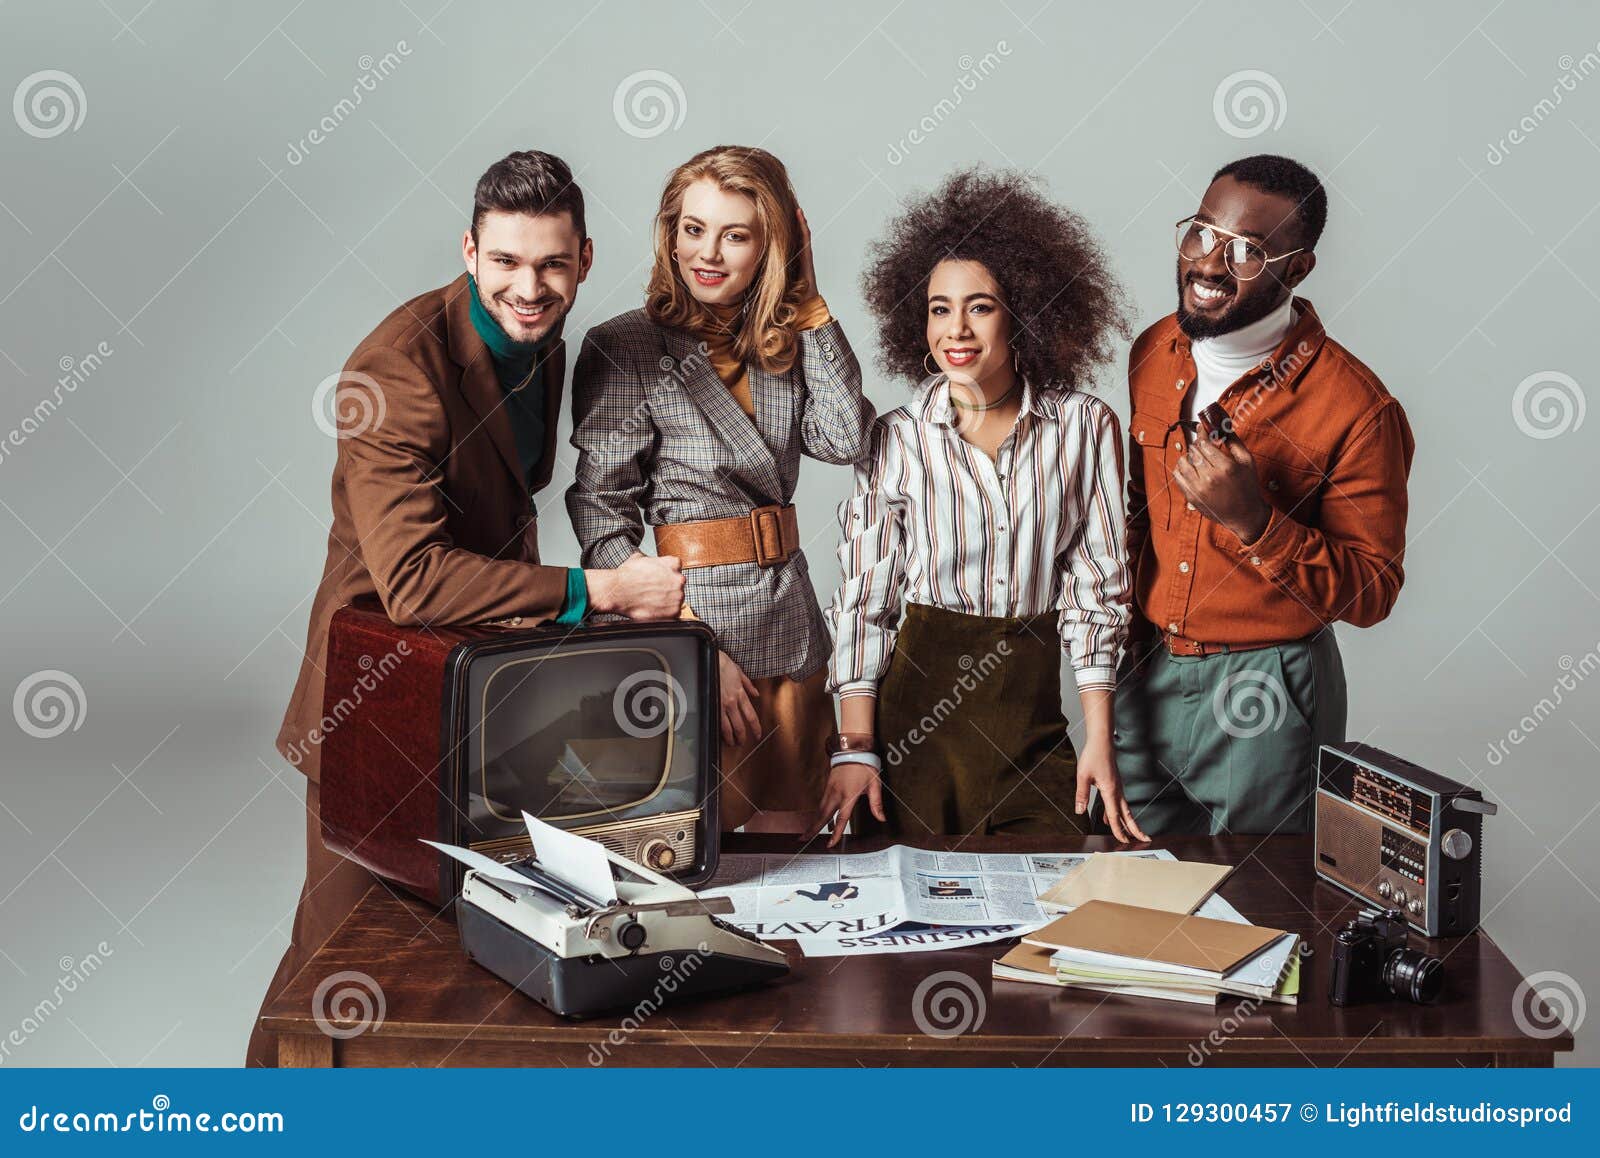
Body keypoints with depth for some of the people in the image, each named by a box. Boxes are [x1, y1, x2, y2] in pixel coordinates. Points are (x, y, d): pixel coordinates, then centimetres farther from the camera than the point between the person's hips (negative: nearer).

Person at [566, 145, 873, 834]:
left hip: (792, 621, 6)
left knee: (786, 830, 13)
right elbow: (602, 519, -12)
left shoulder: (786, 344, 9)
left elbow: (844, 440, -8)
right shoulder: (623, 349, -7)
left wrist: (811, 311, -3)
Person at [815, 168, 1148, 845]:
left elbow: (1097, 589, 1)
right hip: (915, 705, 0)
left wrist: (1099, 739, -2)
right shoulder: (895, 441, -3)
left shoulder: (1084, 427, -2)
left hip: (1034, 710, 1)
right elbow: (863, 600, 0)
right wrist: (855, 746, -7)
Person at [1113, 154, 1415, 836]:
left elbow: (1371, 594, -16)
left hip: (1263, 701, -5)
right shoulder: (1152, 353, 0)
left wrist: (1252, 521, -29)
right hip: (1141, 676, 5)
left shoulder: (1354, 407, -18)